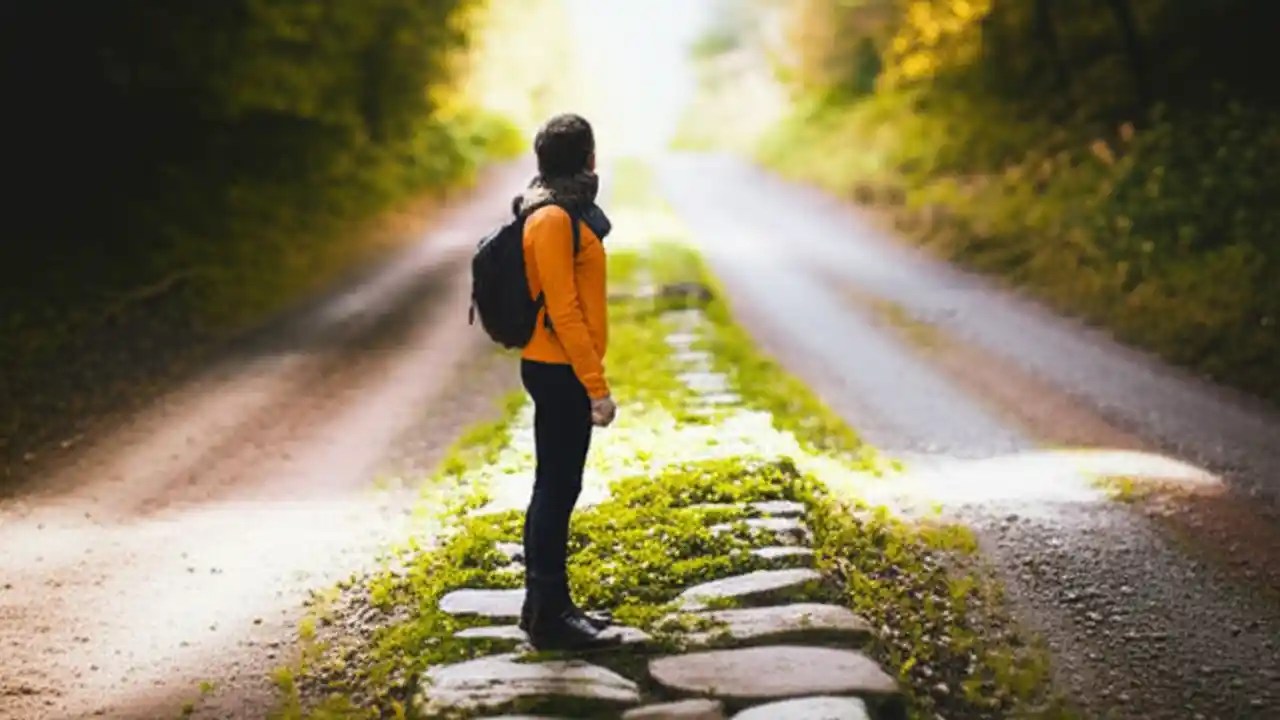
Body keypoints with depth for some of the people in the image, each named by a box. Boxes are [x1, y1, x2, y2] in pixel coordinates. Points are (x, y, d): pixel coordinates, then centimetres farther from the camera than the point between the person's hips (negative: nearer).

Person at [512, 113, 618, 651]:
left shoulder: (566, 211, 14)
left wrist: (590, 378, 20)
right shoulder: (553, 219, -17)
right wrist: (596, 386, -20)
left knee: (555, 487, 14)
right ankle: (548, 616, 4)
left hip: (560, 369, 10)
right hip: (560, 371, -10)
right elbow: (562, 312, -21)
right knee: (557, 489, -4)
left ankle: (545, 603, 23)